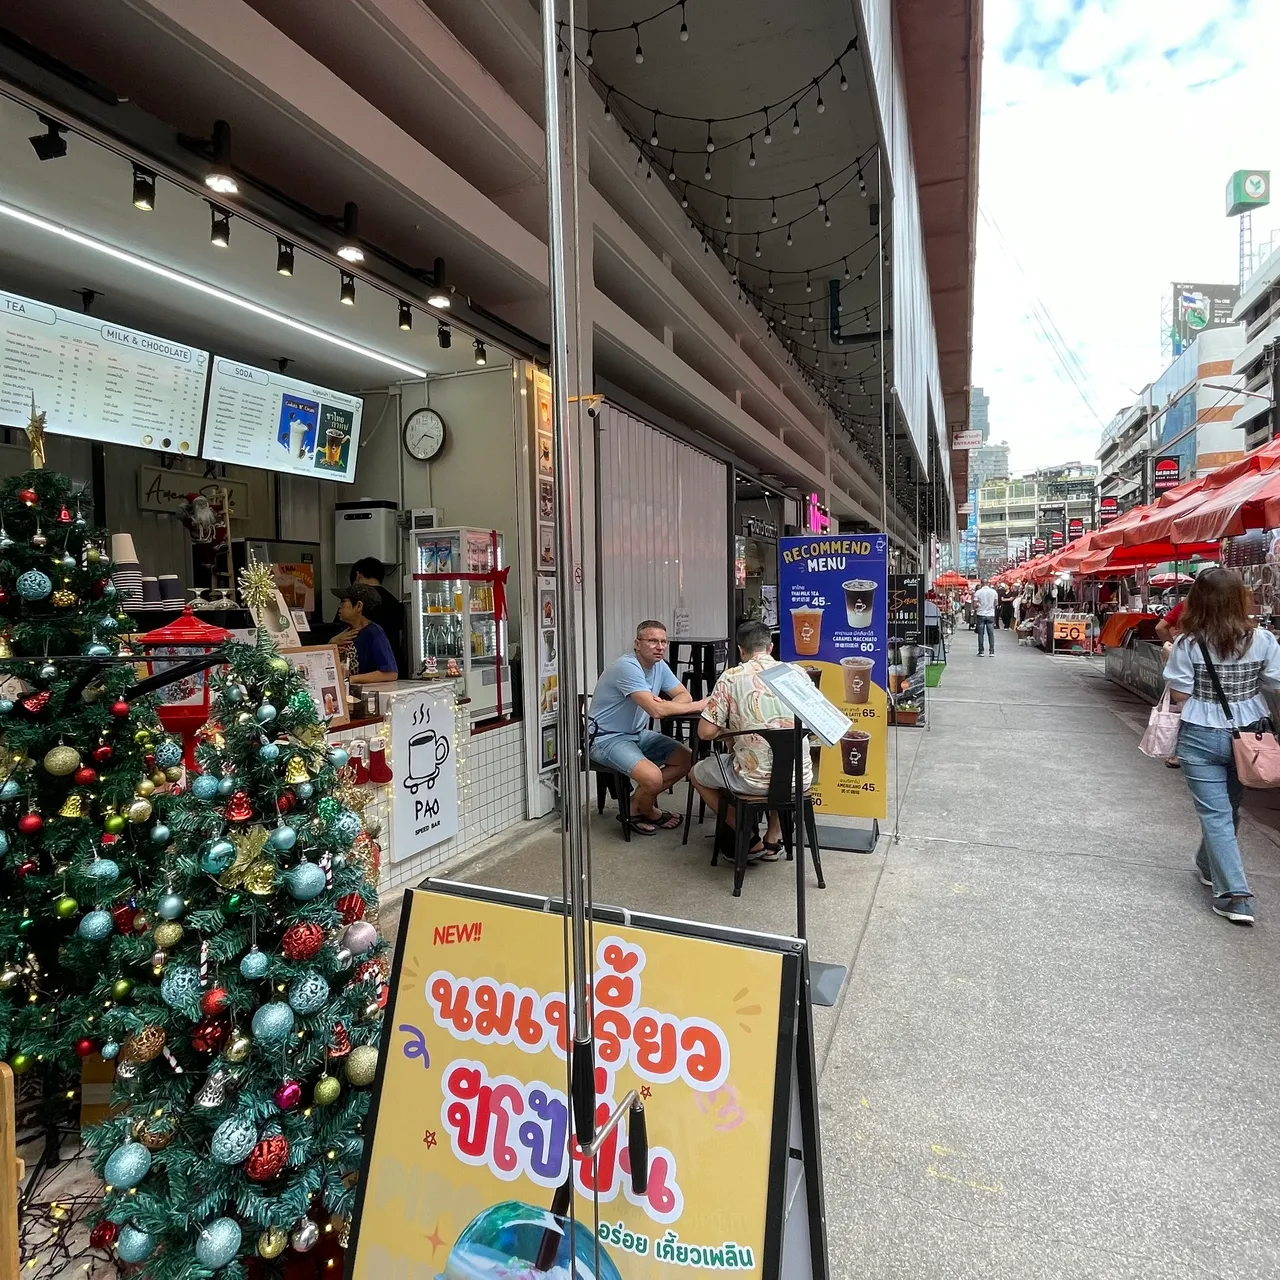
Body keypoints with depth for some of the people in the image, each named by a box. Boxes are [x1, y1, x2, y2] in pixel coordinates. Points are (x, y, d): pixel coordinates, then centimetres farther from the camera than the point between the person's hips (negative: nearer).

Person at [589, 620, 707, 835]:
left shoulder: (659, 665, 3)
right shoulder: (627, 667, -25)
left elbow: (684, 695, 3)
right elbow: (656, 710, -32)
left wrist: (664, 704, -21)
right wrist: (698, 705, -23)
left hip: (638, 734, 9)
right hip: (606, 738, -9)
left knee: (686, 759, 1)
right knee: (653, 777, -28)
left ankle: (637, 805, 10)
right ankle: (647, 812, 8)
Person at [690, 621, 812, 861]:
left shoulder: (731, 677, -7)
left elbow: (706, 732, -8)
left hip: (756, 780, -4)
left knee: (698, 773, 25)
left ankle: (751, 842, 20)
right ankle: (773, 839, 29)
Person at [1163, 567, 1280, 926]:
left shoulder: (1188, 644, -14)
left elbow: (1179, 696, -12)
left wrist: (1171, 660, 2)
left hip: (1201, 738, -3)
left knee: (1215, 813, 3)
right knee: (1229, 807, 22)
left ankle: (1235, 894, -3)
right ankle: (1210, 866, 42)